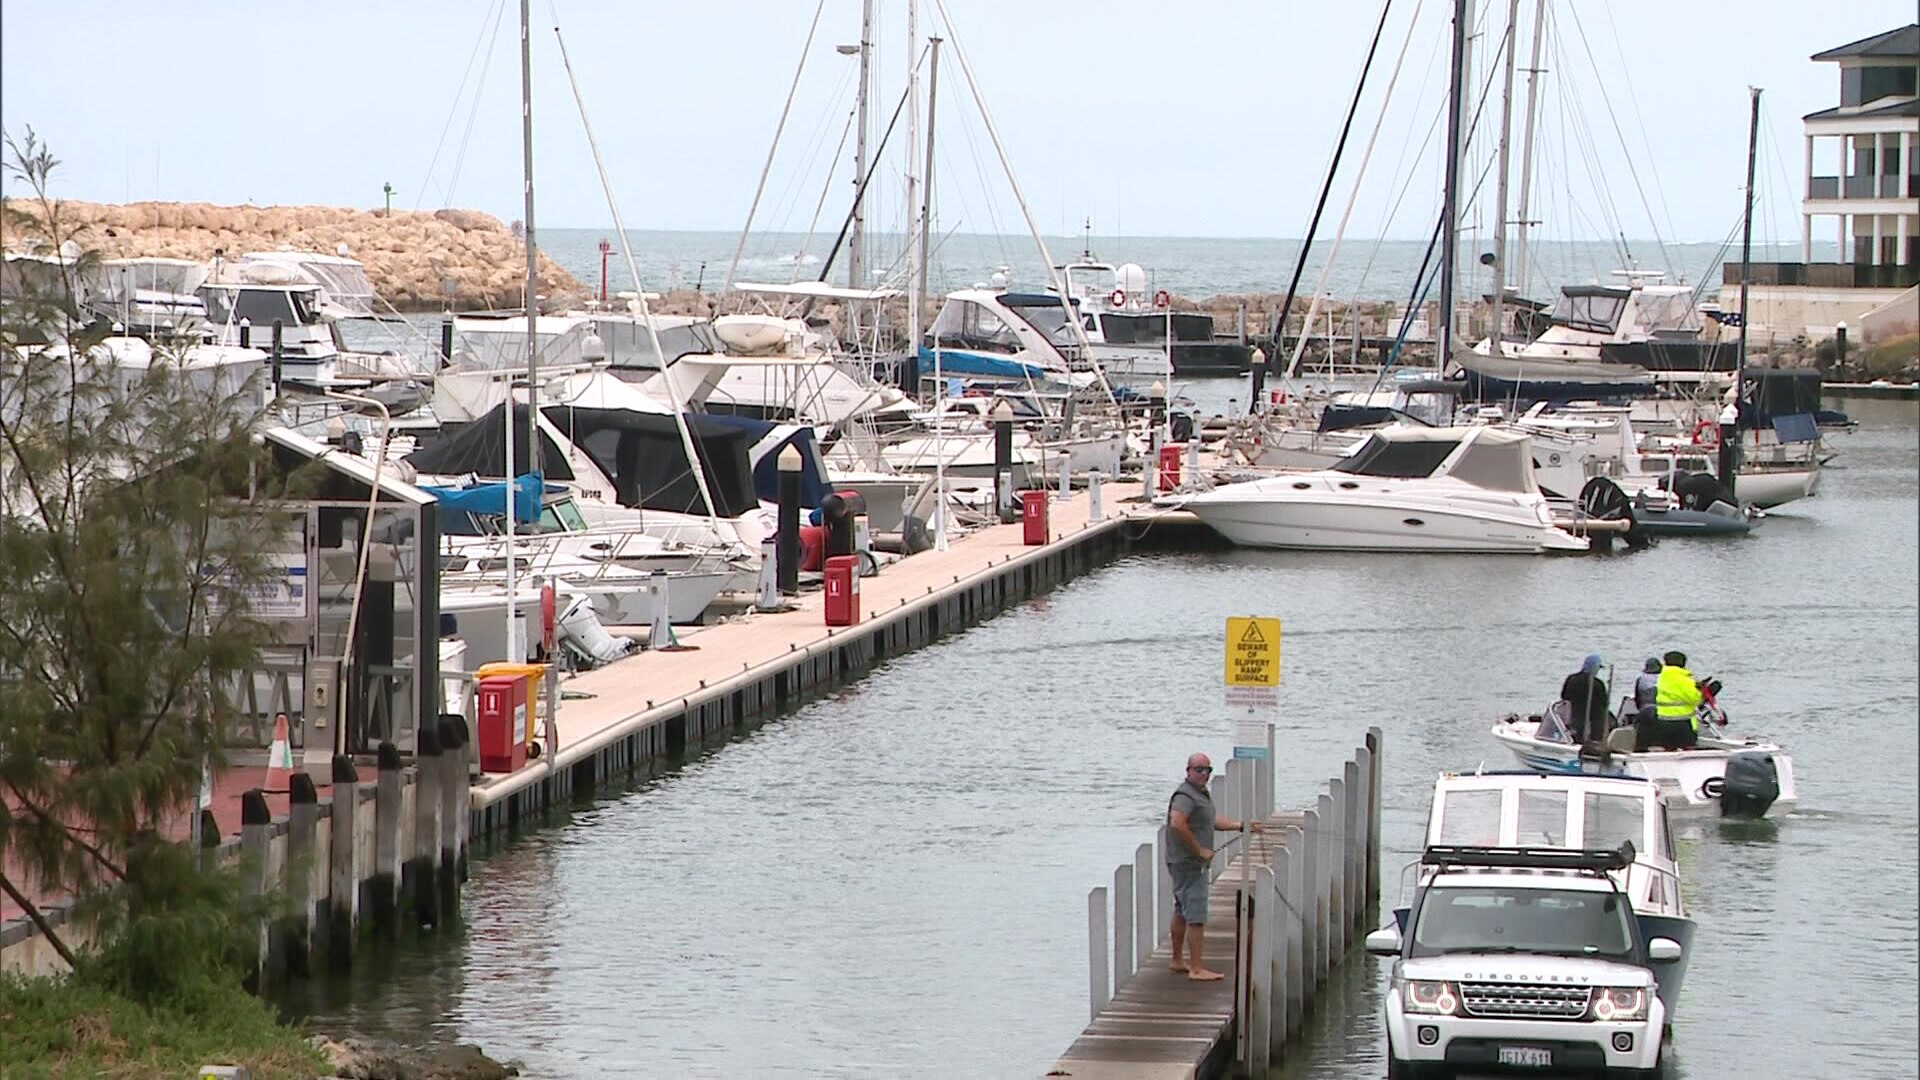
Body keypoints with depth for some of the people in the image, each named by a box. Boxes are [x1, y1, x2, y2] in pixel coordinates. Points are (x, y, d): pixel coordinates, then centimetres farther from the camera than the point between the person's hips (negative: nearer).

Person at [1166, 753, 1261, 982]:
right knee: (1196, 917, -12)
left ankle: (1177, 961, 29)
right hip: (1188, 863, -11)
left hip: (1195, 862, 11)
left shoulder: (1201, 793, 15)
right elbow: (1177, 824, -33)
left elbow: (1211, 820, 29)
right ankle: (1197, 969, -13)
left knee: (1182, 912, 19)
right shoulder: (1185, 796, -19)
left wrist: (1241, 825, 23)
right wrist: (1199, 850, -25)